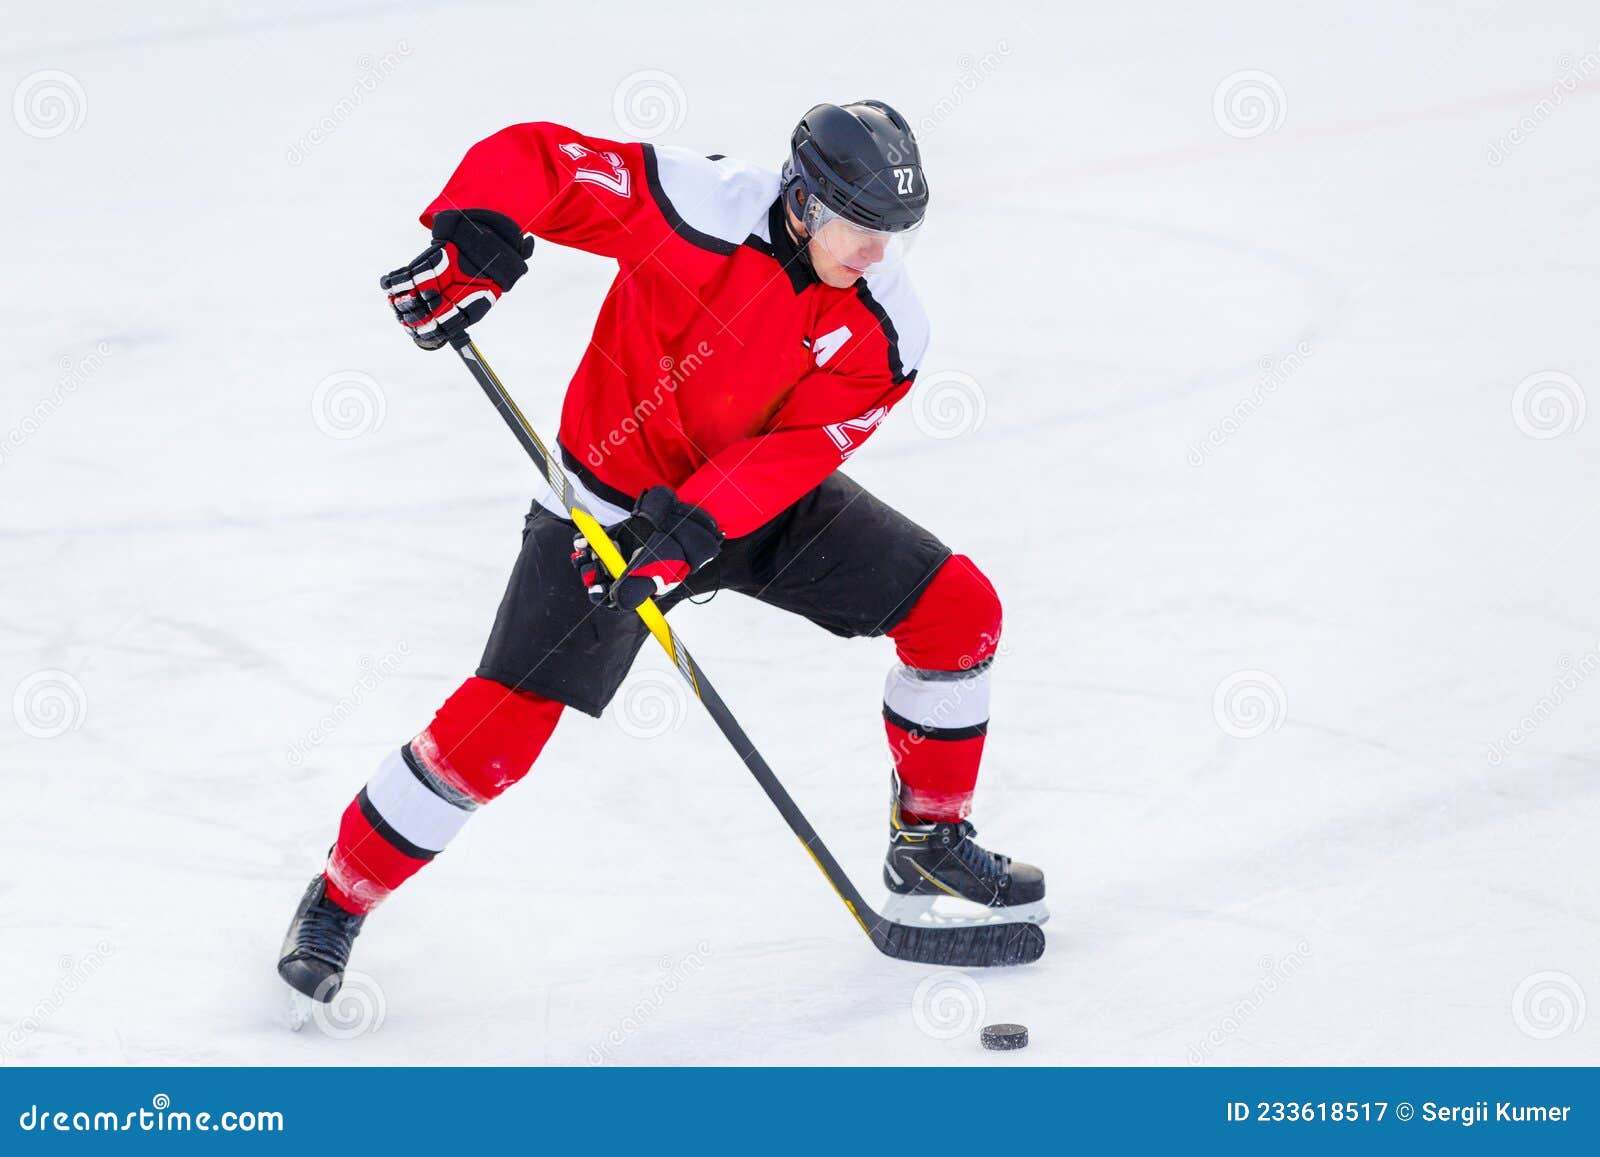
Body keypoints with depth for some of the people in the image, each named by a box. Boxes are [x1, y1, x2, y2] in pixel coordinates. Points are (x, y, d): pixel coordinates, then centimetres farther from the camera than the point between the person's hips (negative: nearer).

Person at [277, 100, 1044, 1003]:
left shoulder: (887, 327, -15)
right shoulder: (699, 206, -26)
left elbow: (798, 447, -21)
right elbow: (532, 157, -22)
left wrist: (695, 530, -35)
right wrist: (474, 236, -41)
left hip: (767, 497, 5)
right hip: (614, 496, -5)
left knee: (958, 610, -2)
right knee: (500, 724, -14)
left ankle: (931, 840, 19)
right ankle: (338, 902, 5)